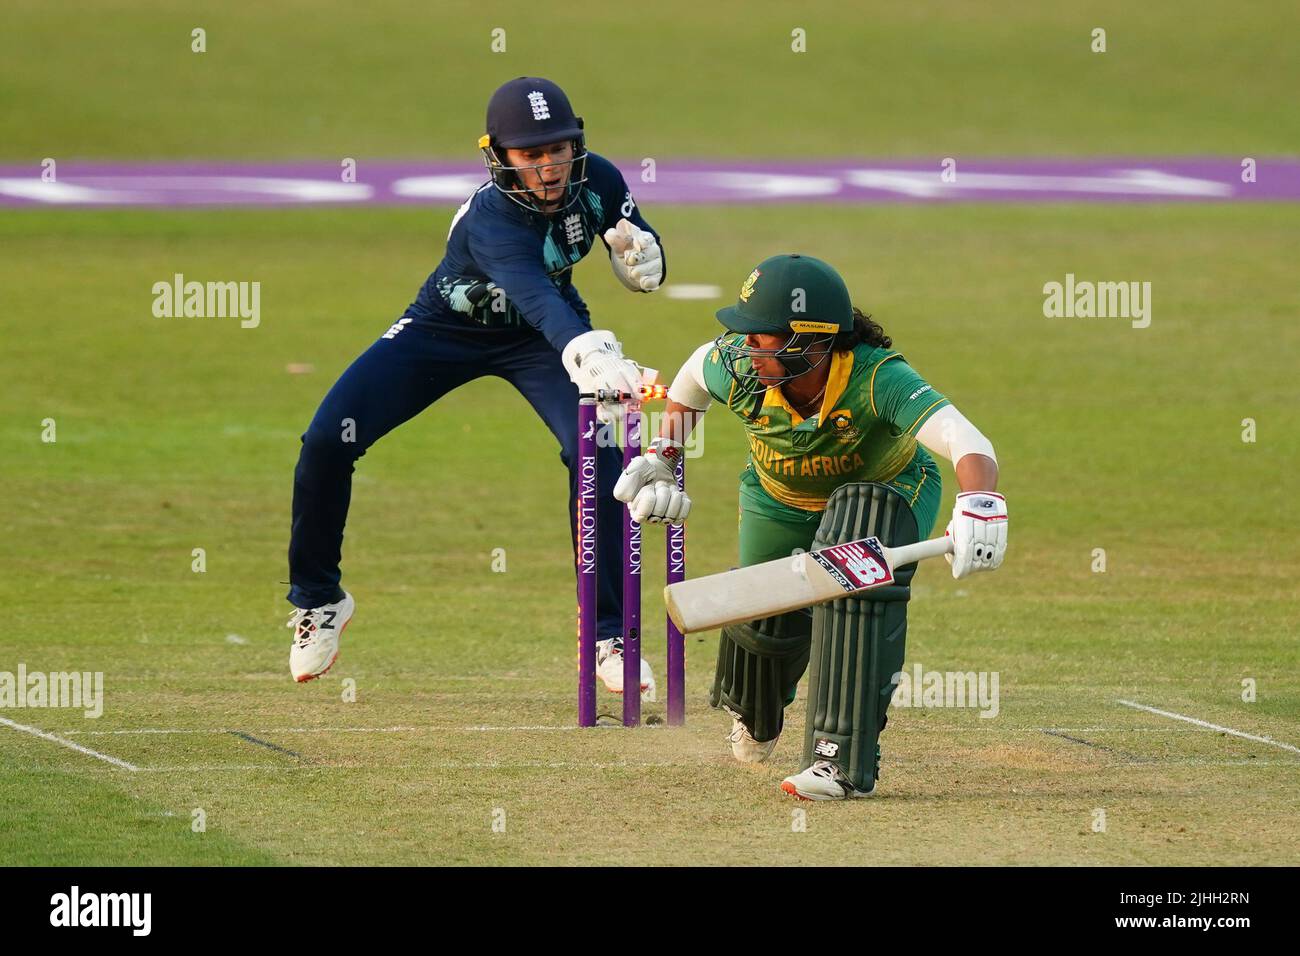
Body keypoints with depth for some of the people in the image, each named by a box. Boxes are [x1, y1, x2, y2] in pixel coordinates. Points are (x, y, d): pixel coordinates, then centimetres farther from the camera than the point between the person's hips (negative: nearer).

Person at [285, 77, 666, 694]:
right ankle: (318, 601, 10)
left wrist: (635, 250, -31)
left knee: (598, 457, -20)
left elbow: (646, 273, -6)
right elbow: (538, 298, -56)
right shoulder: (492, 220, -38)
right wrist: (591, 354, -76)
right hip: (446, 328, -3)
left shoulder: (596, 181, -21)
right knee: (328, 440, -15)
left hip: (540, 340, 3)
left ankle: (609, 636, -6)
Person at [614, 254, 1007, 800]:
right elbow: (695, 373, -3)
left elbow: (967, 443, -58)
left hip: (885, 492, -4)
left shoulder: (878, 380, -43)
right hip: (780, 502, 4)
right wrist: (661, 455, -7)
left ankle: (844, 758, -24)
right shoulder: (737, 367, -31)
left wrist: (980, 504, -77)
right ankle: (753, 711, 44)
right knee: (764, 622, 4)